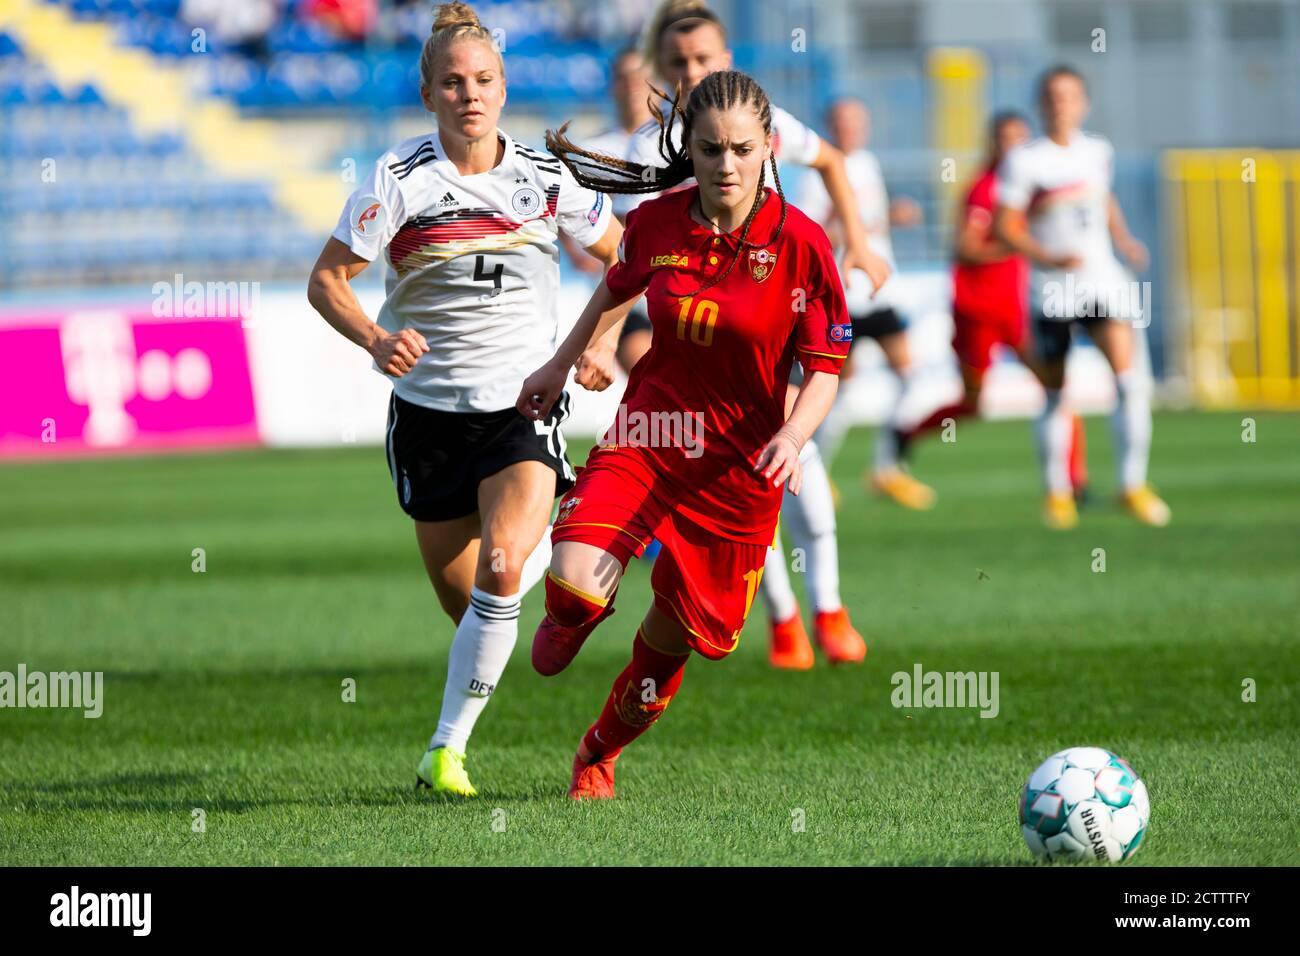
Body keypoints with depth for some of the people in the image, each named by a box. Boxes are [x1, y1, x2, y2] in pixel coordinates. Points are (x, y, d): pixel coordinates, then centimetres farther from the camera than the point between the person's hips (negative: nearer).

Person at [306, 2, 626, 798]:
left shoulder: (546, 178, -2)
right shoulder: (401, 179, -9)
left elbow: (621, 256, 15)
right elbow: (327, 280, -7)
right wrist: (375, 339, -25)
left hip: (525, 404, 0)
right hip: (430, 408, 1)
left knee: (498, 573, -23)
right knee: (463, 602, 8)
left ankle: (448, 748, -13)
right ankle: (548, 545, 45)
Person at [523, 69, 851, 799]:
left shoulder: (800, 244, -13)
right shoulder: (657, 224, -5)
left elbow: (825, 369, -9)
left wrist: (793, 436, -27)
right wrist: (561, 365, 24)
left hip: (738, 466, -1)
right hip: (647, 438, 1)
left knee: (677, 635, 8)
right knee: (576, 587, -23)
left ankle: (601, 754, 38)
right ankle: (567, 626, 17)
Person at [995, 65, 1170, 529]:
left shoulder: (1098, 151, 9)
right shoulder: (1024, 160, -6)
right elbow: (1004, 226, -8)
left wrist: (1123, 239, 10)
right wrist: (1049, 257, -20)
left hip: (1104, 281, 3)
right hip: (1052, 290, -3)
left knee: (1130, 381, -12)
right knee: (1054, 395, 5)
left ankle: (1132, 484, -4)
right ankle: (1057, 491, 20)